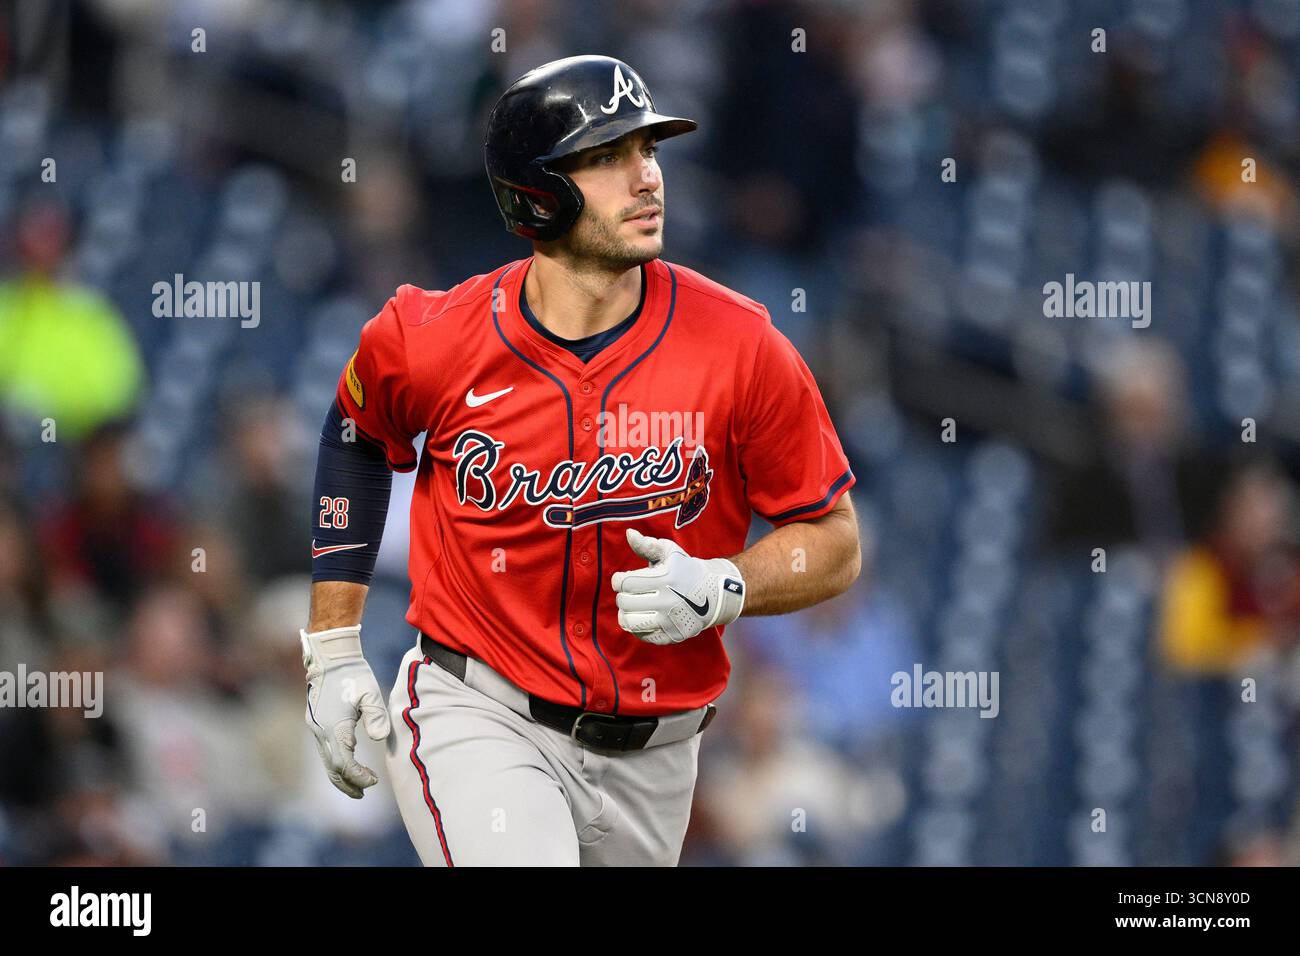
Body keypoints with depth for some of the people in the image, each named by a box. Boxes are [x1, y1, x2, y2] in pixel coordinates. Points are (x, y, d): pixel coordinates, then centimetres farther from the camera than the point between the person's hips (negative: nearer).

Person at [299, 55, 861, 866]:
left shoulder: (739, 346, -10)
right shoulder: (432, 341, -9)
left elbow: (835, 545, -1)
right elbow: (355, 439, 14)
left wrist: (720, 590, -21)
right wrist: (333, 647, 11)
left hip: (649, 755, 3)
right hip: (478, 718, -3)